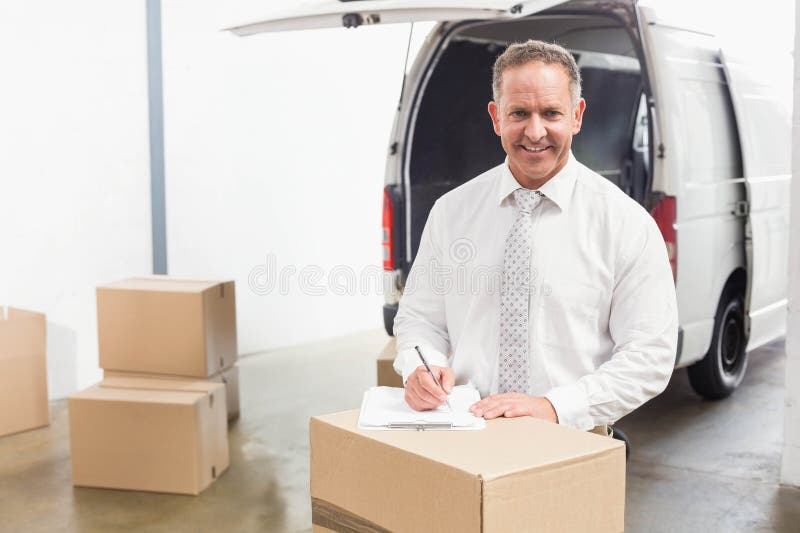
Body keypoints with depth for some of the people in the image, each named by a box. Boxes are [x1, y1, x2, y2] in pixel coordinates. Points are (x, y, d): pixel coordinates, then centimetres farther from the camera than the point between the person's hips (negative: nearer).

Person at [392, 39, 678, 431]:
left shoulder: (626, 224, -2)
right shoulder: (452, 211, 7)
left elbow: (649, 355, -4)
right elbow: (419, 316, 14)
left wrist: (555, 407, -14)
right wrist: (422, 367, -7)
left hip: (573, 444, -1)